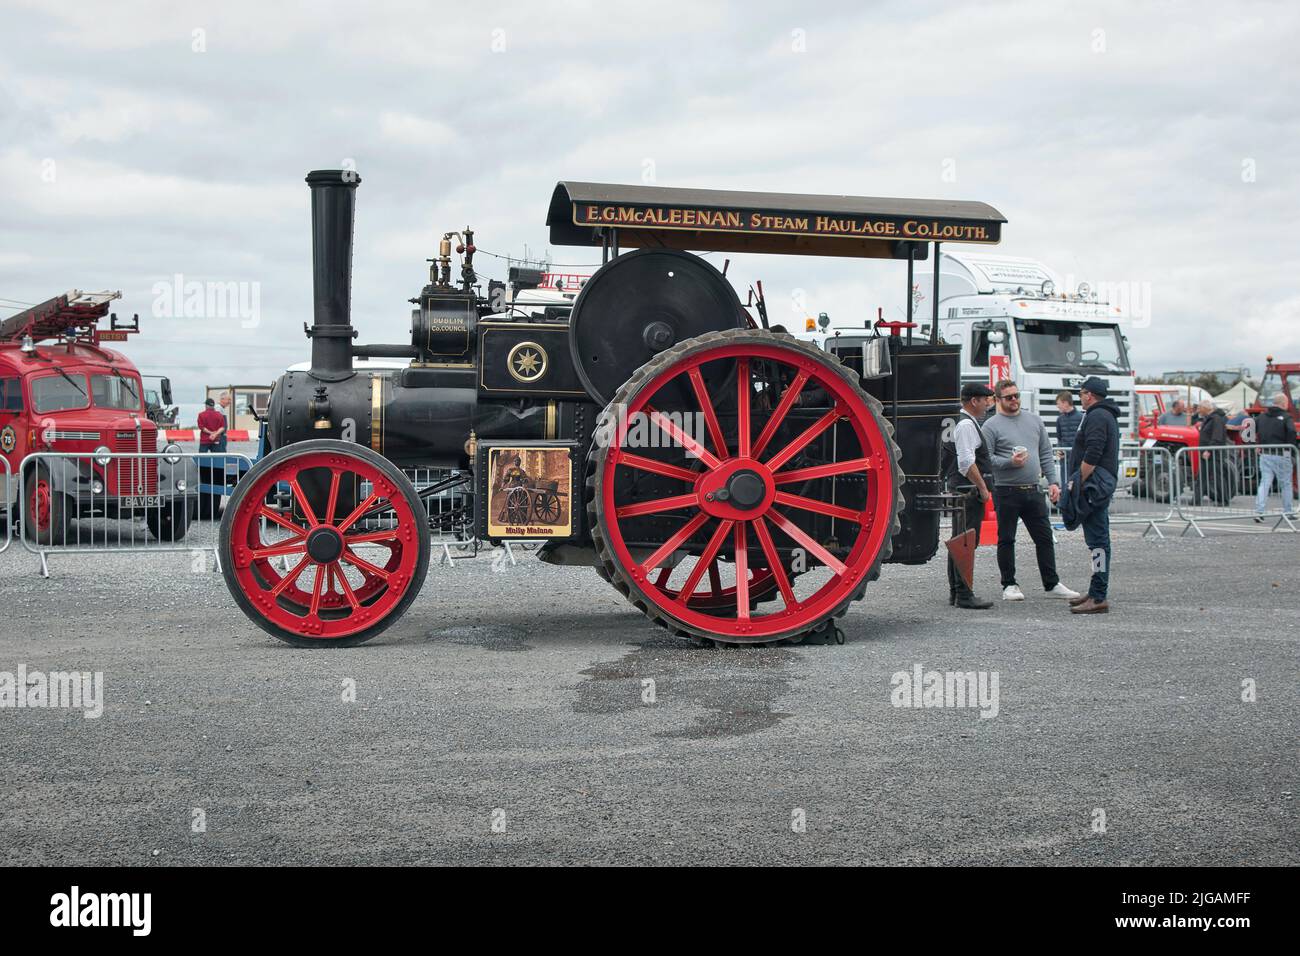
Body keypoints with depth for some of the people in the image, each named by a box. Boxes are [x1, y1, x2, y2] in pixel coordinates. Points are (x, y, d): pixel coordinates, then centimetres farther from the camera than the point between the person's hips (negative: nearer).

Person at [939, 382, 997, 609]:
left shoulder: (956, 423, 19)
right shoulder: (966, 425, -14)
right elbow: (967, 463, -22)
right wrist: (983, 488, -16)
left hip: (956, 489, 11)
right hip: (968, 491, -11)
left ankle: (955, 592, 21)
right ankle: (964, 595, -10)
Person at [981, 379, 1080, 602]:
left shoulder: (1034, 420, 13)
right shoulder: (992, 426, -2)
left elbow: (1046, 454, 15)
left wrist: (1053, 481, 6)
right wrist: (1010, 462, -21)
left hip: (1033, 491, 5)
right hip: (1006, 493, -4)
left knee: (1045, 538, 7)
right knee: (1006, 540, 3)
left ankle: (1052, 584, 15)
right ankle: (1009, 585, 12)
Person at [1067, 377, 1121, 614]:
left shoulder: (1096, 417, -13)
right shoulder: (1108, 416, 22)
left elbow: (1092, 455, -22)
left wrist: (1078, 482, -19)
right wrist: (1080, 481, 21)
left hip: (1095, 484, -11)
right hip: (1104, 483, 11)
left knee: (1097, 539, -12)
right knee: (1098, 539, 15)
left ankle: (1098, 598, -13)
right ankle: (1096, 593, 22)